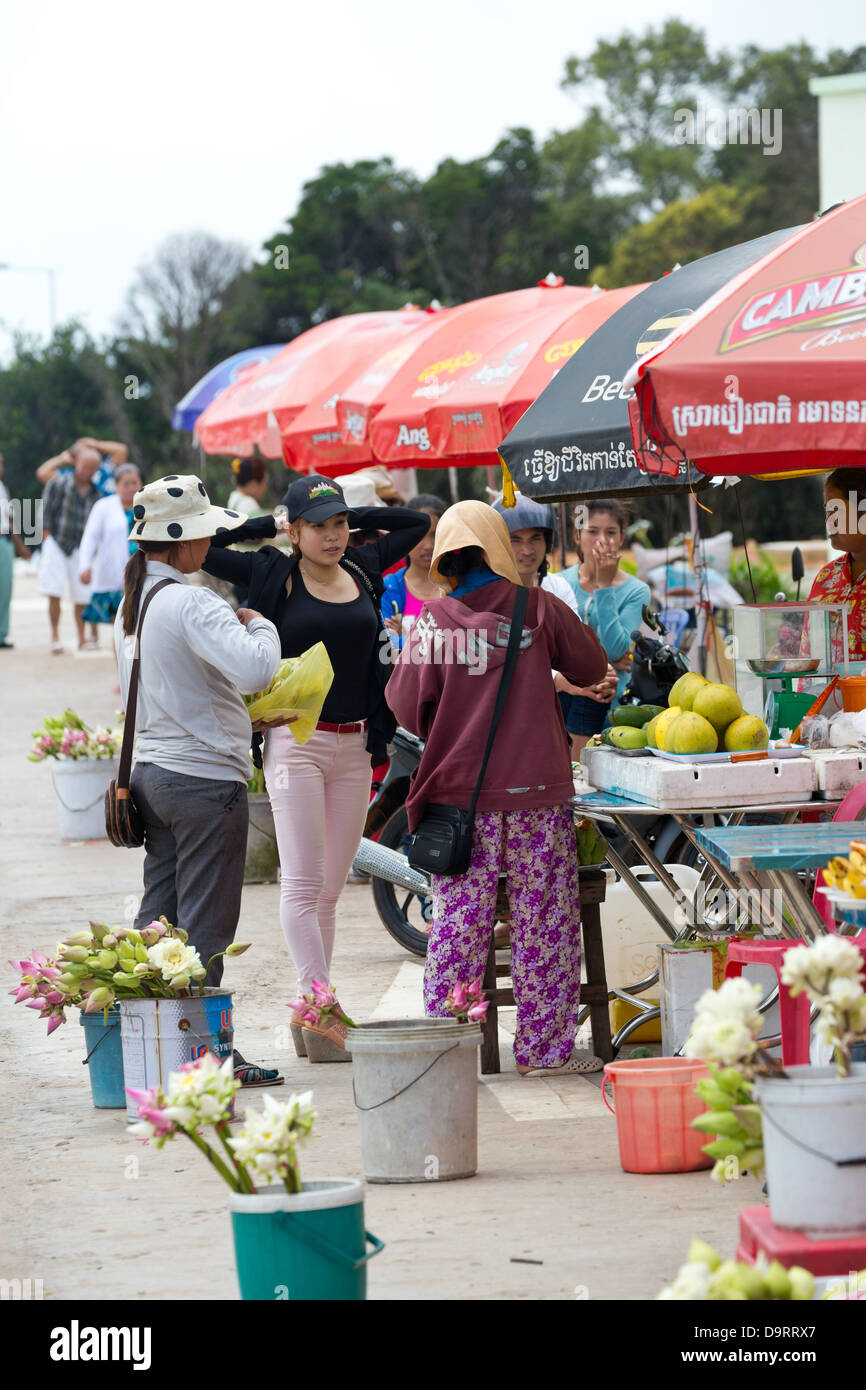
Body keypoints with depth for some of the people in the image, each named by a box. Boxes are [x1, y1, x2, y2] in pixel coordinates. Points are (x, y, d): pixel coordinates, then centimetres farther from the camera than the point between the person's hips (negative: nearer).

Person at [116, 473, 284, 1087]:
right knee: (205, 924, -3)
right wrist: (259, 624, -9)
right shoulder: (191, 604, -18)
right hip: (206, 777, -9)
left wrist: (235, 717, 18)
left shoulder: (132, 603, 11)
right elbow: (256, 669, -30)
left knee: (159, 915, 12)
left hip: (151, 769, 9)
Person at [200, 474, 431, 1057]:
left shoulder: (363, 569, 10)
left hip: (355, 746, 5)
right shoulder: (273, 574, -1)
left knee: (330, 889, 7)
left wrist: (352, 515, 12)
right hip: (296, 741, -5)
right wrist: (266, 525, 2)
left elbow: (417, 523, 22)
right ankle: (322, 1007, -11)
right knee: (303, 882, -8)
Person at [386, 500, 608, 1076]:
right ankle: (544, 1046, 9)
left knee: (458, 921, 6)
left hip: (458, 791, 1)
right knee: (543, 920, 6)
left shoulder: (433, 622, -2)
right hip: (535, 791, -1)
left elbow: (405, 705, -1)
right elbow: (592, 667, 11)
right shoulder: (539, 610, -2)